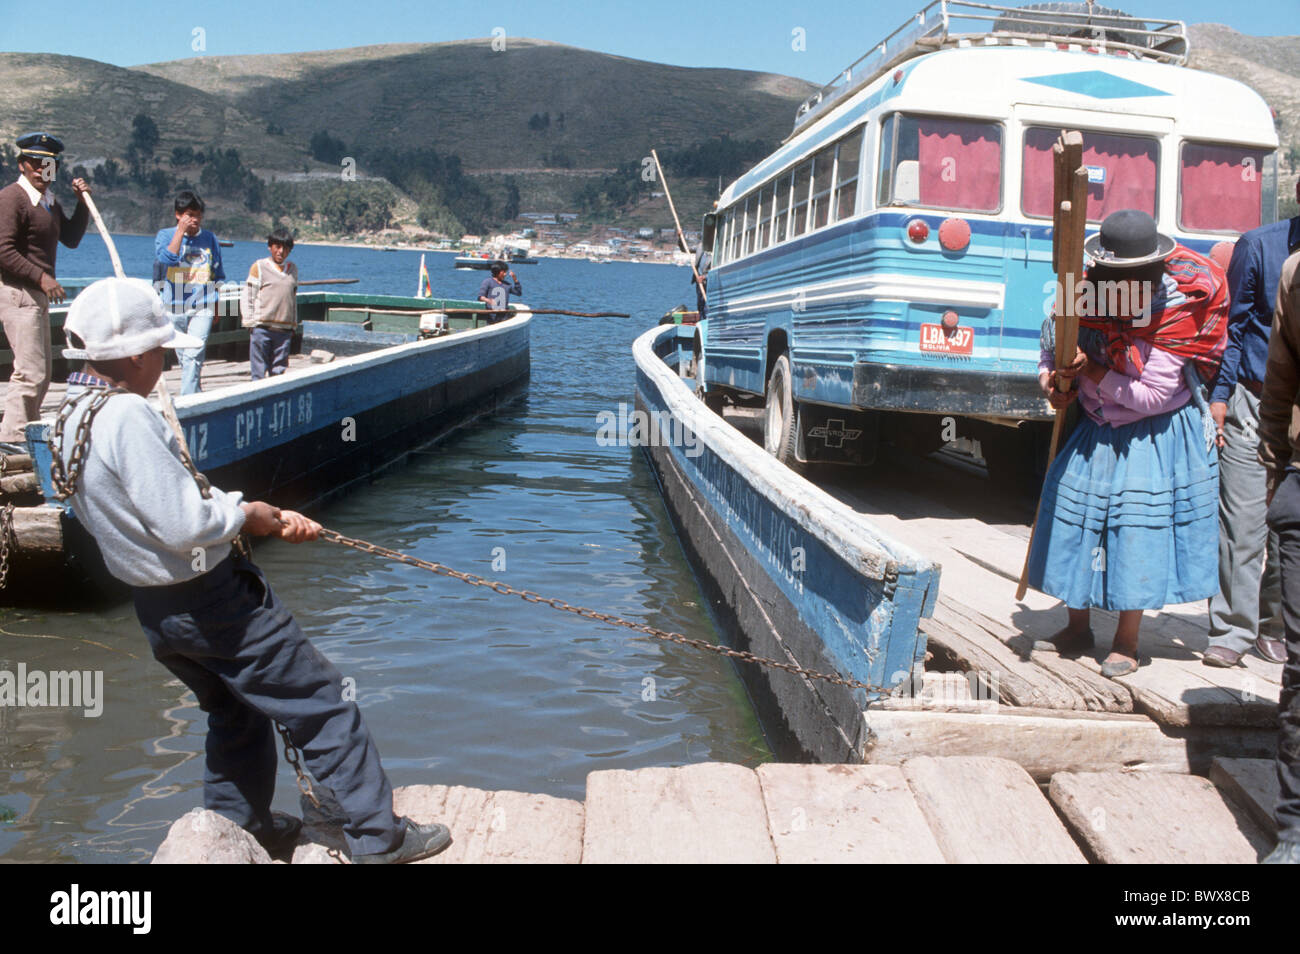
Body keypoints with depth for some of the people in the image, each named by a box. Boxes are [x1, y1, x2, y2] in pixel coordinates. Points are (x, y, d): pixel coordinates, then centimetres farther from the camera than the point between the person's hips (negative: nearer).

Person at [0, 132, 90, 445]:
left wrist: (82, 203, 11)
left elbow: (71, 239, 21)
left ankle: (29, 436, 24)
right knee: (30, 372, -14)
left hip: (38, 294, 10)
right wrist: (41, 276, -22)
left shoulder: (50, 202, 15)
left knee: (41, 373, 15)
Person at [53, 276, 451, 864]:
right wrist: (246, 514, -10)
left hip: (156, 611, 10)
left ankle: (236, 828, 40)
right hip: (214, 598, -10)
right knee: (321, 706, 1)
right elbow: (184, 526, -30)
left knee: (235, 712, 27)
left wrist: (268, 518, 6)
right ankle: (378, 837, 9)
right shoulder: (127, 415, -25)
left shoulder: (69, 422, 6)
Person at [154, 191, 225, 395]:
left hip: (203, 307, -1)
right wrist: (181, 231, -13)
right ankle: (196, 395, 24)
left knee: (193, 355, -14)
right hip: (174, 306, 1)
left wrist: (217, 304, 17)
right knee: (183, 356, 9)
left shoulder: (209, 238, 10)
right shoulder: (165, 235, 5)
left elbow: (218, 274, 18)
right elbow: (167, 259, -16)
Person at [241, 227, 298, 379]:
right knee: (259, 371, -2)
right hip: (262, 328, -3)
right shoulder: (259, 267, 4)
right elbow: (247, 296, 4)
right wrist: (250, 322, -3)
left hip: (284, 330, 3)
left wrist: (293, 325, 20)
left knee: (279, 371, 4)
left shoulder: (293, 269, 15)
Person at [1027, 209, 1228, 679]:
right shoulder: (1086, 292, -9)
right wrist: (1053, 379, -14)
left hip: (1155, 436, -5)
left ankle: (1126, 644, 8)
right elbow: (1053, 345, 7)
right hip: (1097, 431, 5)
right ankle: (1078, 627, 22)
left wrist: (1091, 372, -25)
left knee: (1139, 527, -7)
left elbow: (1152, 395, -23)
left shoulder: (1175, 311, -20)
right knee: (1075, 516, 5)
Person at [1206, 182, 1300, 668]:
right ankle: (1232, 632, 5)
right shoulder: (1260, 245, -1)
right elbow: (1232, 324, 2)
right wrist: (1219, 396, -4)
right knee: (1242, 522, -4)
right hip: (1253, 404, -2)